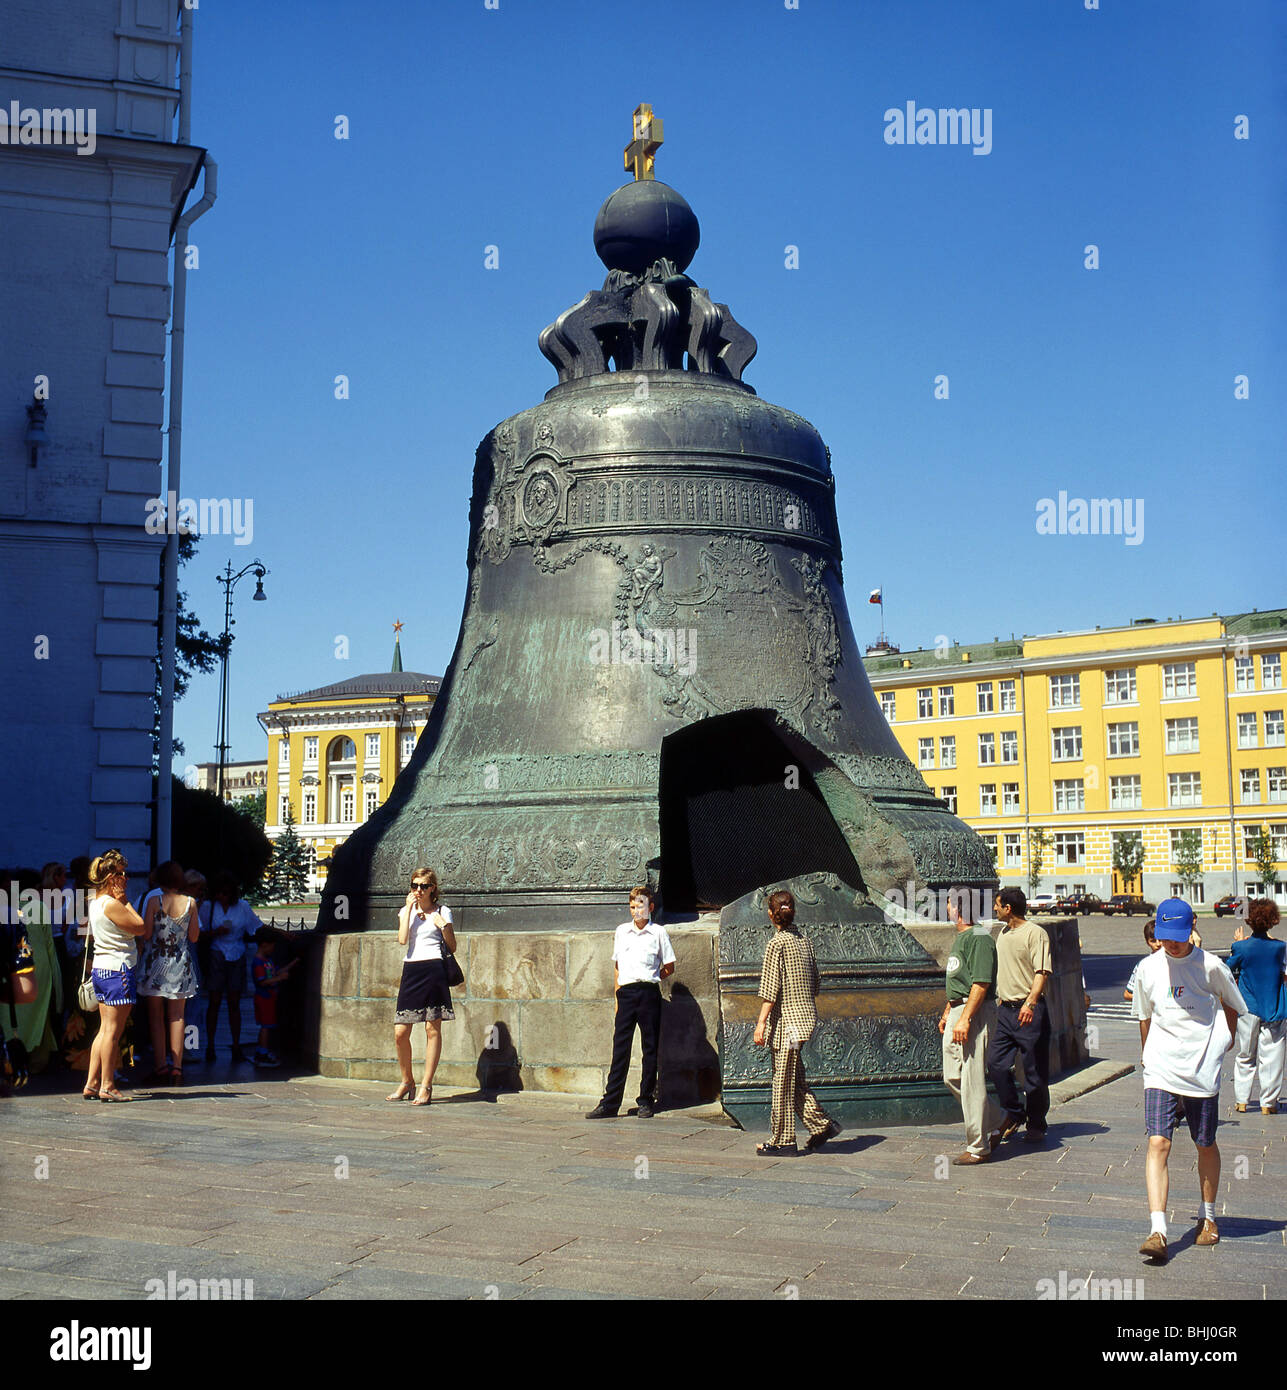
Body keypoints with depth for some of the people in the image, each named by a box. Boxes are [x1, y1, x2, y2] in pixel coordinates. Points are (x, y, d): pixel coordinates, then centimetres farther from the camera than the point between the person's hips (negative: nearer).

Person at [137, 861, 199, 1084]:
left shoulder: (154, 901, -9)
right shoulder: (190, 903, -3)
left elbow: (146, 934, -10)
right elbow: (194, 936, 0)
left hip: (156, 962, -2)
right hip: (181, 963, 2)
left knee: (156, 1016, 7)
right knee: (177, 1016, 8)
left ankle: (160, 1065, 4)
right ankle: (176, 1066, 3)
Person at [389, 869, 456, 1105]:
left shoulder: (442, 912, 7)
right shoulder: (406, 911, 14)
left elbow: (452, 948, 7)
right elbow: (402, 939, -5)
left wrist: (445, 926, -9)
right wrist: (409, 908, -4)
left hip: (433, 969, -3)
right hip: (411, 969, 3)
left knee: (432, 1029, -2)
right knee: (400, 1033, 0)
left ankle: (426, 1086, 4)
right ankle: (407, 1082, 17)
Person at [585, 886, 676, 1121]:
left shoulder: (658, 932, 2)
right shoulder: (622, 931, 12)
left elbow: (669, 967, 8)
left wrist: (649, 979, 3)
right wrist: (618, 994, 10)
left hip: (649, 993, -2)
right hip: (626, 994, 2)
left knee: (650, 1048, 3)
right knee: (620, 1048, 1)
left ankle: (646, 1101, 10)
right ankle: (610, 1103, 1)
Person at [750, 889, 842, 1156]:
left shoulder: (777, 943, -13)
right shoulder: (804, 942, 9)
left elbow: (770, 989, -16)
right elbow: (815, 985, 14)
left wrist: (760, 1023, -14)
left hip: (785, 1019, -8)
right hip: (805, 1015, 8)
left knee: (783, 1083, 0)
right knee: (795, 1079, 17)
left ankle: (782, 1141, 6)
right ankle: (822, 1124, 15)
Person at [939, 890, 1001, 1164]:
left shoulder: (979, 938, -16)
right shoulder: (959, 938, 17)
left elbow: (981, 983, -22)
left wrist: (964, 1019, -26)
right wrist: (947, 1014, 26)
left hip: (976, 1013, -10)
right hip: (957, 1012, 10)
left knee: (972, 1082, -5)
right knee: (952, 1078, 13)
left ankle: (978, 1148, 3)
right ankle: (994, 1125, 25)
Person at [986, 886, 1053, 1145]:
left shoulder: (1035, 933, -9)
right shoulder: (1003, 935, 17)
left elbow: (1042, 973, -17)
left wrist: (1030, 1003, -29)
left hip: (1030, 1011, -7)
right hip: (1005, 1009, 7)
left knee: (1034, 1070, 0)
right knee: (995, 1063, 0)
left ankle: (1036, 1125, 10)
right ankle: (1013, 1113, 17)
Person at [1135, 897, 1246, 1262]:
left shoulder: (1210, 966, -6)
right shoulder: (1149, 968, 1)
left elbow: (1231, 1004, 13)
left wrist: (1226, 1041, 19)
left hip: (1203, 1069, -1)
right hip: (1160, 1071, 1)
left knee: (1206, 1146, 13)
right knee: (1158, 1143, -13)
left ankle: (1208, 1217, 36)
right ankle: (1157, 1231, -19)